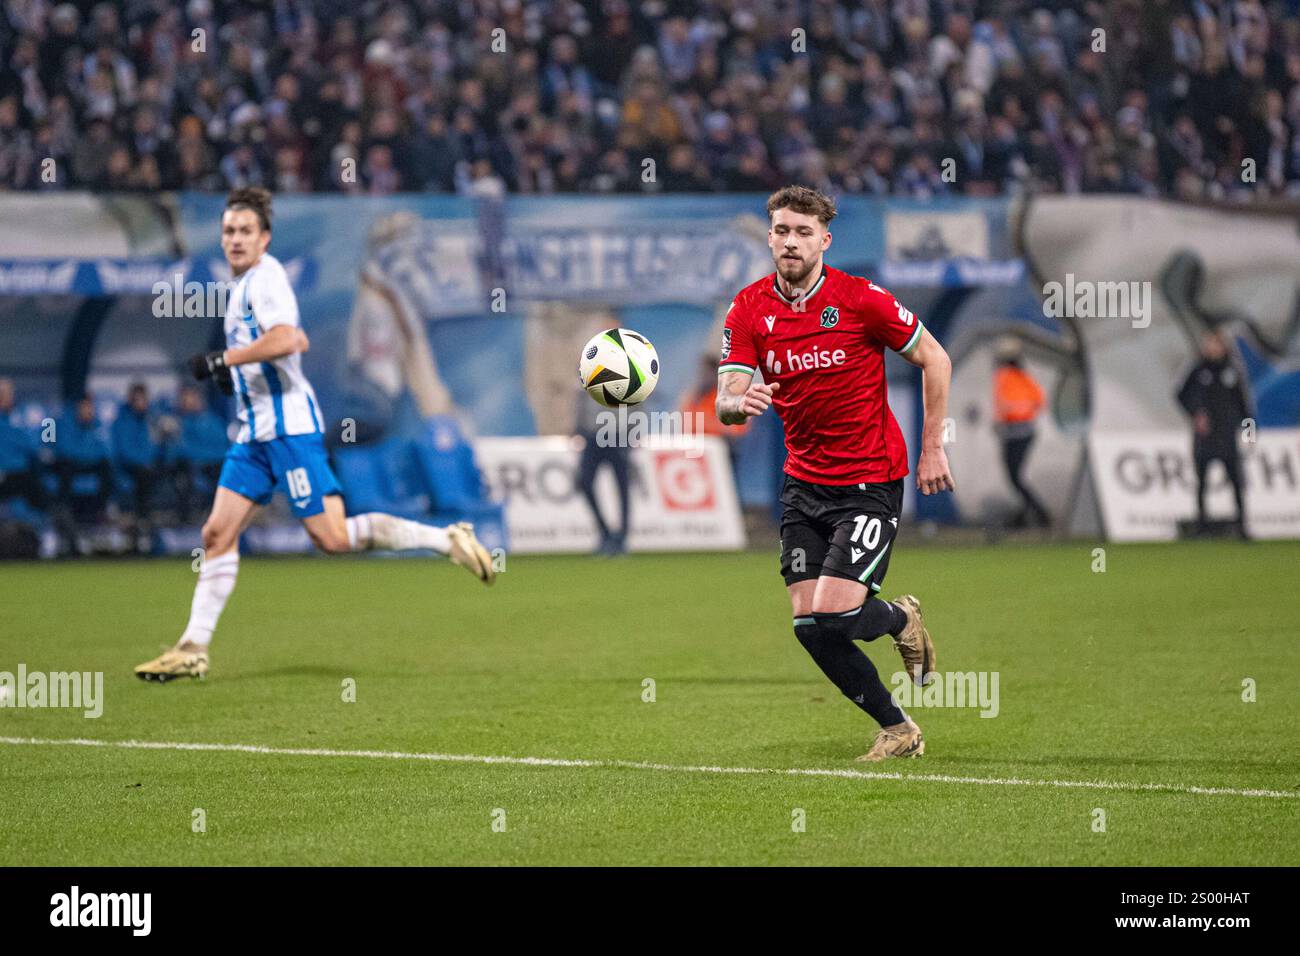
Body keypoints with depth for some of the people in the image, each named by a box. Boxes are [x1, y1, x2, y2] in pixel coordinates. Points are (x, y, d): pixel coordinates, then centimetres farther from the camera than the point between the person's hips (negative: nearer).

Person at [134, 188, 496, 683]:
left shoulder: (264, 277, -10)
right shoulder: (244, 284, 19)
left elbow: (285, 339, -27)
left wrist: (222, 360, -20)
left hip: (288, 428, -10)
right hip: (257, 433, 10)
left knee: (333, 538, -13)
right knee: (217, 534, 4)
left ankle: (448, 539, -6)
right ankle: (193, 649, 5)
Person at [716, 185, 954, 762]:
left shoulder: (859, 299, -11)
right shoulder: (750, 309, -1)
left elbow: (935, 359, -1)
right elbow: (726, 404, -8)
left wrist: (932, 448, -3)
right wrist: (738, 402, -32)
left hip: (870, 483, -5)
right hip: (803, 484, 5)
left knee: (832, 615, -17)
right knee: (809, 627, -2)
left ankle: (900, 618, 19)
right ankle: (896, 730, 17)